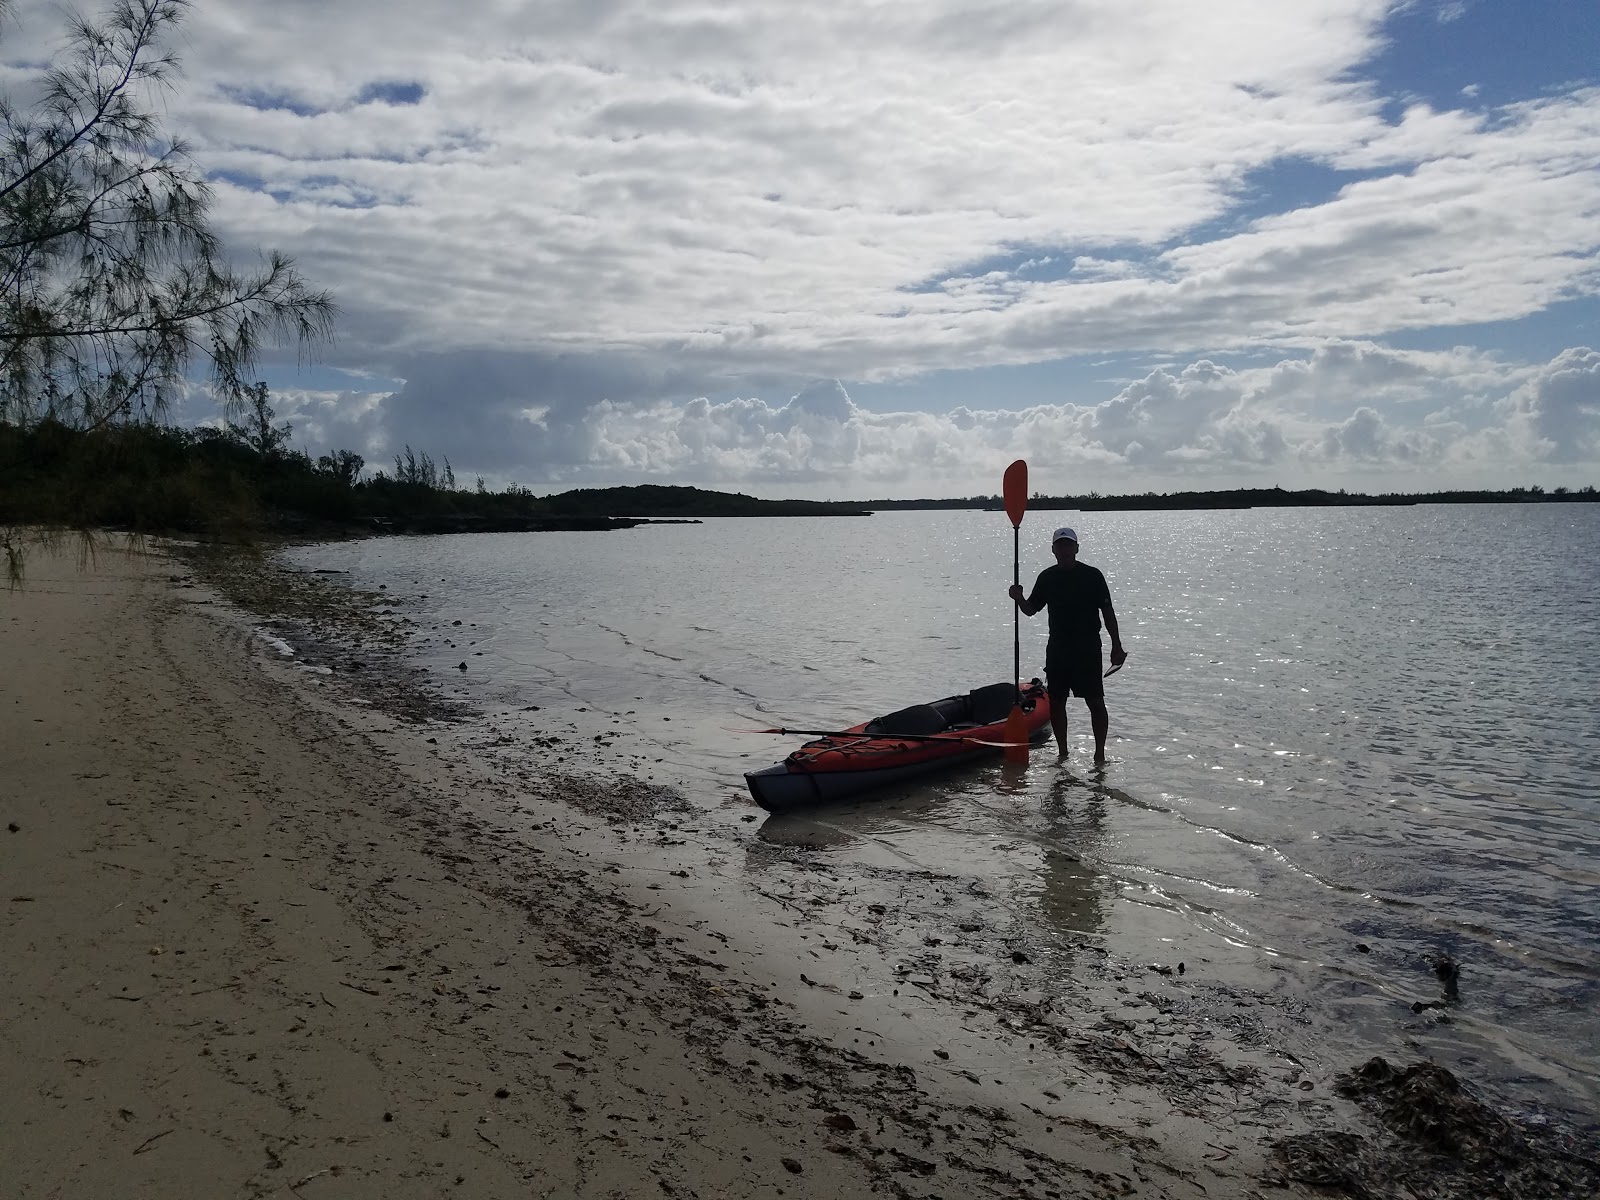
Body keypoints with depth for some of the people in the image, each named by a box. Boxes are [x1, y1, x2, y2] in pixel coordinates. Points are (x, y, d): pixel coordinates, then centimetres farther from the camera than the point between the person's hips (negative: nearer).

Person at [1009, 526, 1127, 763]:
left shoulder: (1092, 575, -4)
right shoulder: (1047, 577, 6)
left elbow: (1107, 612, -2)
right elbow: (1031, 609, 11)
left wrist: (1116, 646, -4)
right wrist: (1019, 599, -11)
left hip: (1088, 648, -4)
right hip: (1057, 648, 4)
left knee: (1095, 702, -3)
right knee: (1056, 702, 6)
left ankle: (1100, 753, 6)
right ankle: (1062, 752, 19)